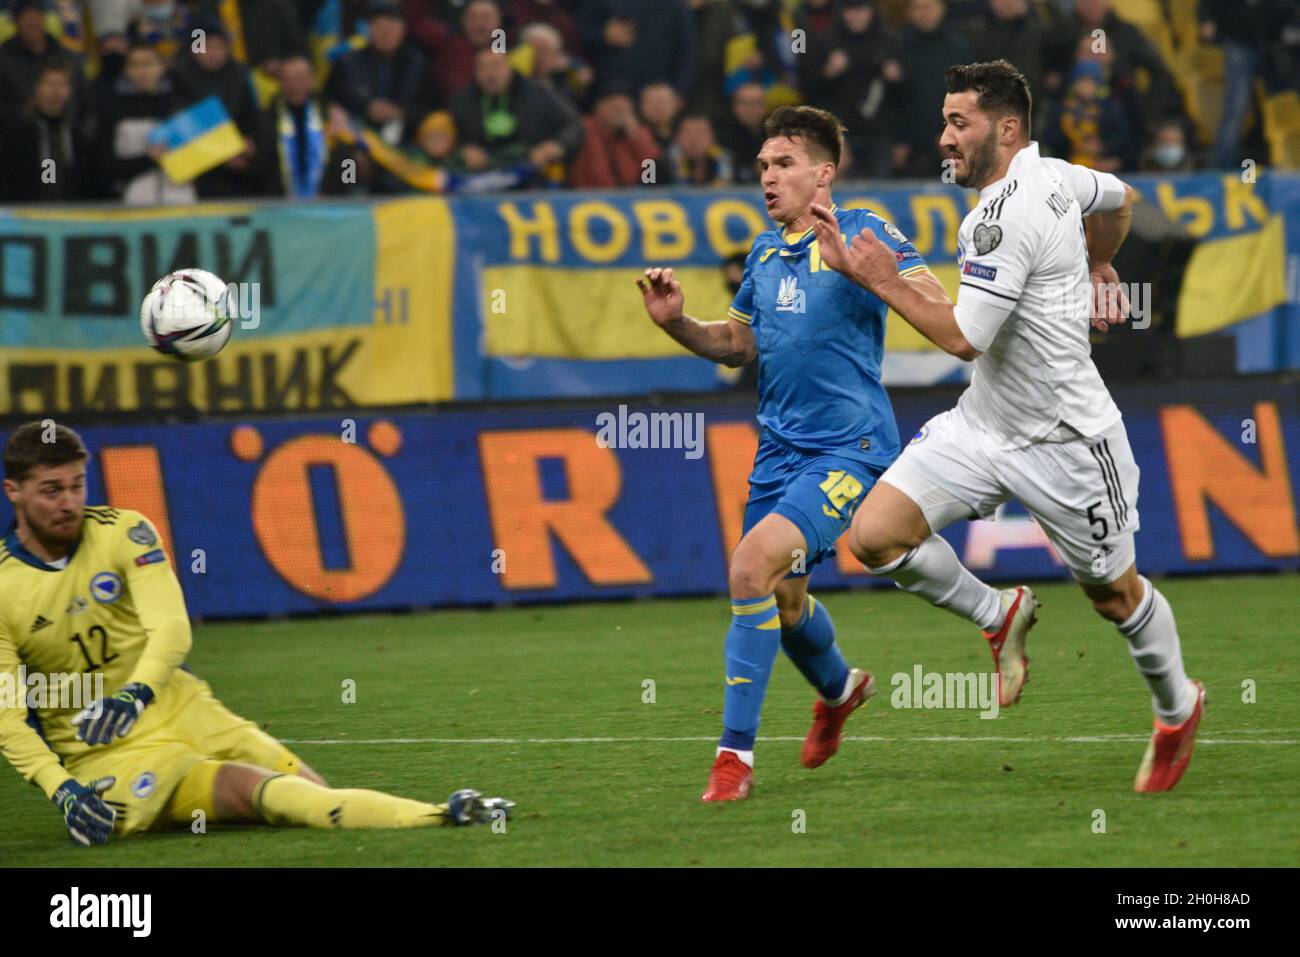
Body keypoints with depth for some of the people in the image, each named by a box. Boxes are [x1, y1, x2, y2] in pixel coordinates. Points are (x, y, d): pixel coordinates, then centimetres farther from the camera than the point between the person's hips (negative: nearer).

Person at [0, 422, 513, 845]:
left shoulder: (123, 532, -1)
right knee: (256, 789, -27)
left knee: (306, 788, -14)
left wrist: (134, 694, -35)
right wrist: (61, 789, -25)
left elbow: (171, 627, -14)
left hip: (178, 708, 6)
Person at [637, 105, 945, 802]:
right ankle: (838, 688, 52)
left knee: (752, 567, -24)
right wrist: (676, 321, 5)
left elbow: (936, 304, -21)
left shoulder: (861, 232, -8)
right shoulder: (764, 253, 12)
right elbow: (738, 345, 23)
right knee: (781, 596, 17)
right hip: (781, 447, 8)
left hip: (846, 447, -8)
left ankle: (735, 754, -19)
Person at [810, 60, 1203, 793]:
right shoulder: (1053, 175, 2)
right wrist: (1096, 265, 35)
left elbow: (964, 338, -26)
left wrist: (885, 282, -17)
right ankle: (1000, 616, 15)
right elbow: (1120, 199, 22)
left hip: (1066, 443, -9)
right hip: (986, 424, 9)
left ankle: (1178, 709, 36)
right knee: (875, 533, -7)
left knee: (1113, 592, 10)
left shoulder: (1003, 216, -25)